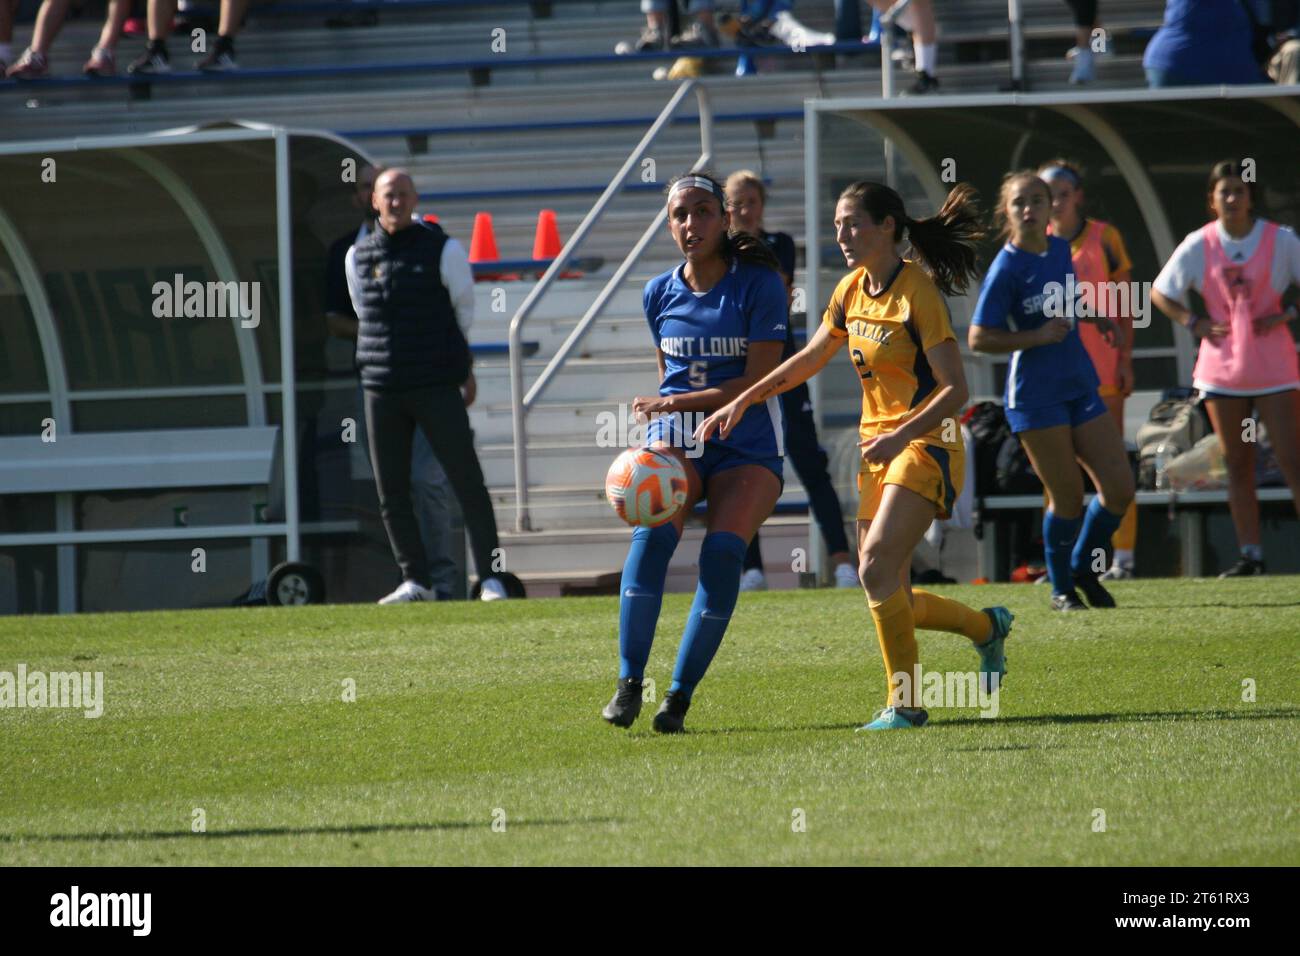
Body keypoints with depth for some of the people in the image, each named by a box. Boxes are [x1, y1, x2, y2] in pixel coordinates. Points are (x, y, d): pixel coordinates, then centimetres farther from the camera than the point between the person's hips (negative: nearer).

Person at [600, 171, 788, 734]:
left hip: (746, 448, -2)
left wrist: (672, 403, -15)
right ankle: (629, 684, -22)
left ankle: (680, 696, -15)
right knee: (653, 531, -25)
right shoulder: (660, 294, 7)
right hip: (678, 439, 2)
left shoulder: (759, 285, -7)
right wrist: (661, 419, 4)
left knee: (723, 552, -23)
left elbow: (759, 381, -12)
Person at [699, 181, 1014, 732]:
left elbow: (954, 388, -18)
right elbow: (809, 360, 21)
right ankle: (986, 628, 30)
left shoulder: (917, 293, -15)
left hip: (925, 445, -8)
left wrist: (902, 435, -31)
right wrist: (742, 402, 13)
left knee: (877, 567, -22)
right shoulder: (853, 291, 8)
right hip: (879, 447, 8)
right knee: (889, 599, 5)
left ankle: (905, 703, -14)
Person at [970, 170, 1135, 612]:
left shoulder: (1061, 250, 7)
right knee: (1067, 496, -3)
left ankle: (1083, 568, 24)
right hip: (1036, 396, -6)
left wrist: (1094, 317, 10)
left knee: (1119, 488, 1)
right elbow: (979, 338, -13)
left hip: (1080, 385, 6)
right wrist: (1039, 336, -20)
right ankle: (1061, 588, 17)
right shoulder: (1006, 269, -13)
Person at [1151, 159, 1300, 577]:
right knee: (1237, 464, 6)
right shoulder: (1198, 245, 0)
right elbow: (1160, 293, 10)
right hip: (1221, 367, 3)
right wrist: (1194, 322, -3)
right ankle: (1250, 554, 11)